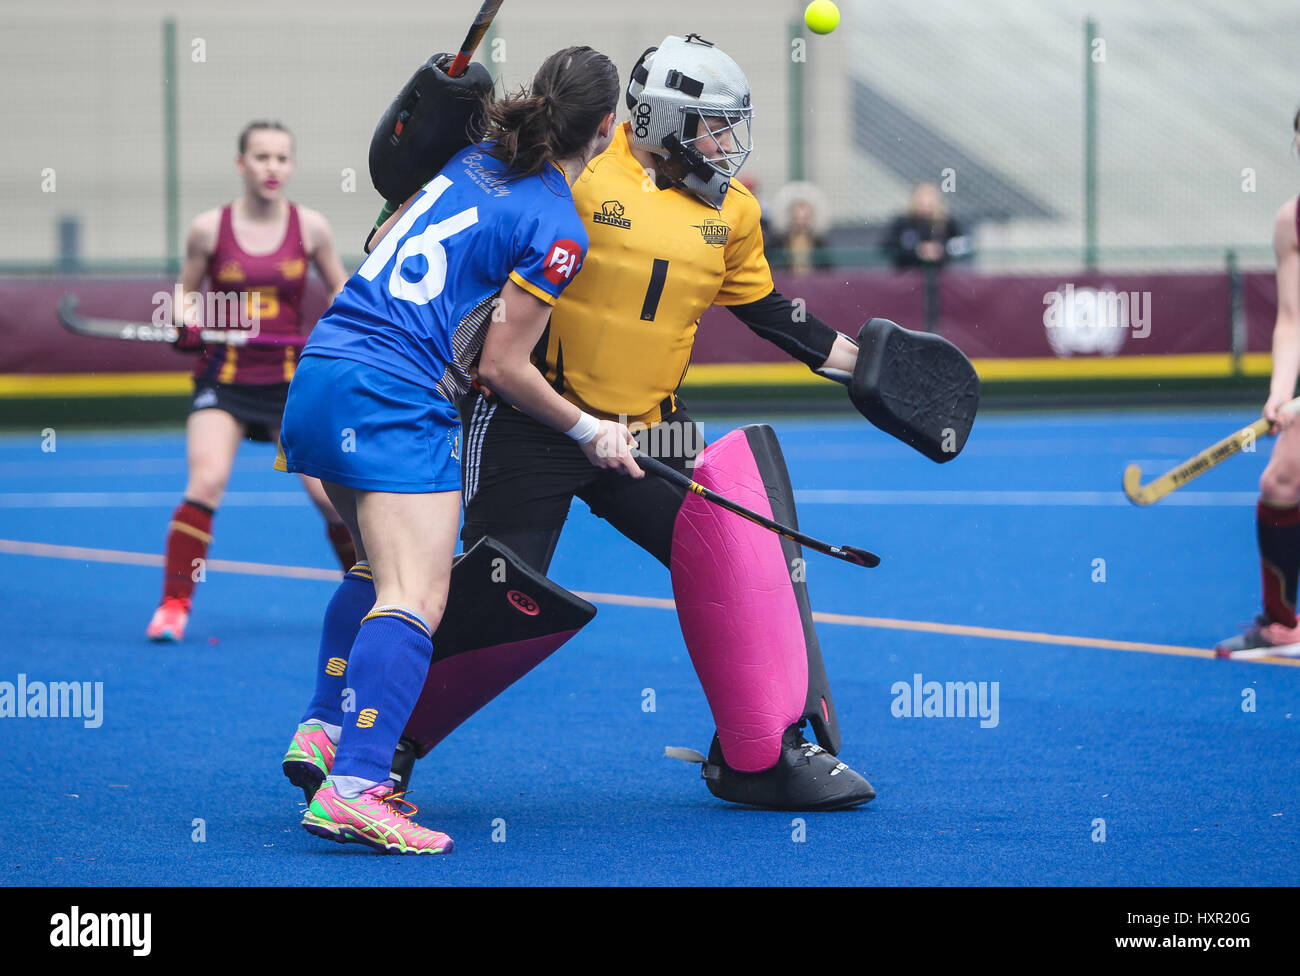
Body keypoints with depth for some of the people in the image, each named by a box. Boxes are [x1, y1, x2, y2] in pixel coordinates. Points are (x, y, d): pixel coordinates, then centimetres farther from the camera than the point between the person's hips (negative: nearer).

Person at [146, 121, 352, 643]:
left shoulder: (310, 227, -1)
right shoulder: (209, 228, -4)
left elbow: (340, 290, 12)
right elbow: (186, 287, 10)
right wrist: (187, 318, -11)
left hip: (288, 378, 1)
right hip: (224, 378, -1)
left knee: (330, 493, -3)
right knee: (206, 481, -22)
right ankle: (173, 605, -13)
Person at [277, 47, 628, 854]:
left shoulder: (474, 159, 13)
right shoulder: (557, 228, -8)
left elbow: (384, 242, 25)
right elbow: (503, 365, -6)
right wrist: (589, 432, 6)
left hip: (322, 368, 9)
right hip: (396, 401, -9)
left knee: (381, 569, 26)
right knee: (416, 600, -15)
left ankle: (323, 729, 22)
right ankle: (352, 788, -28)